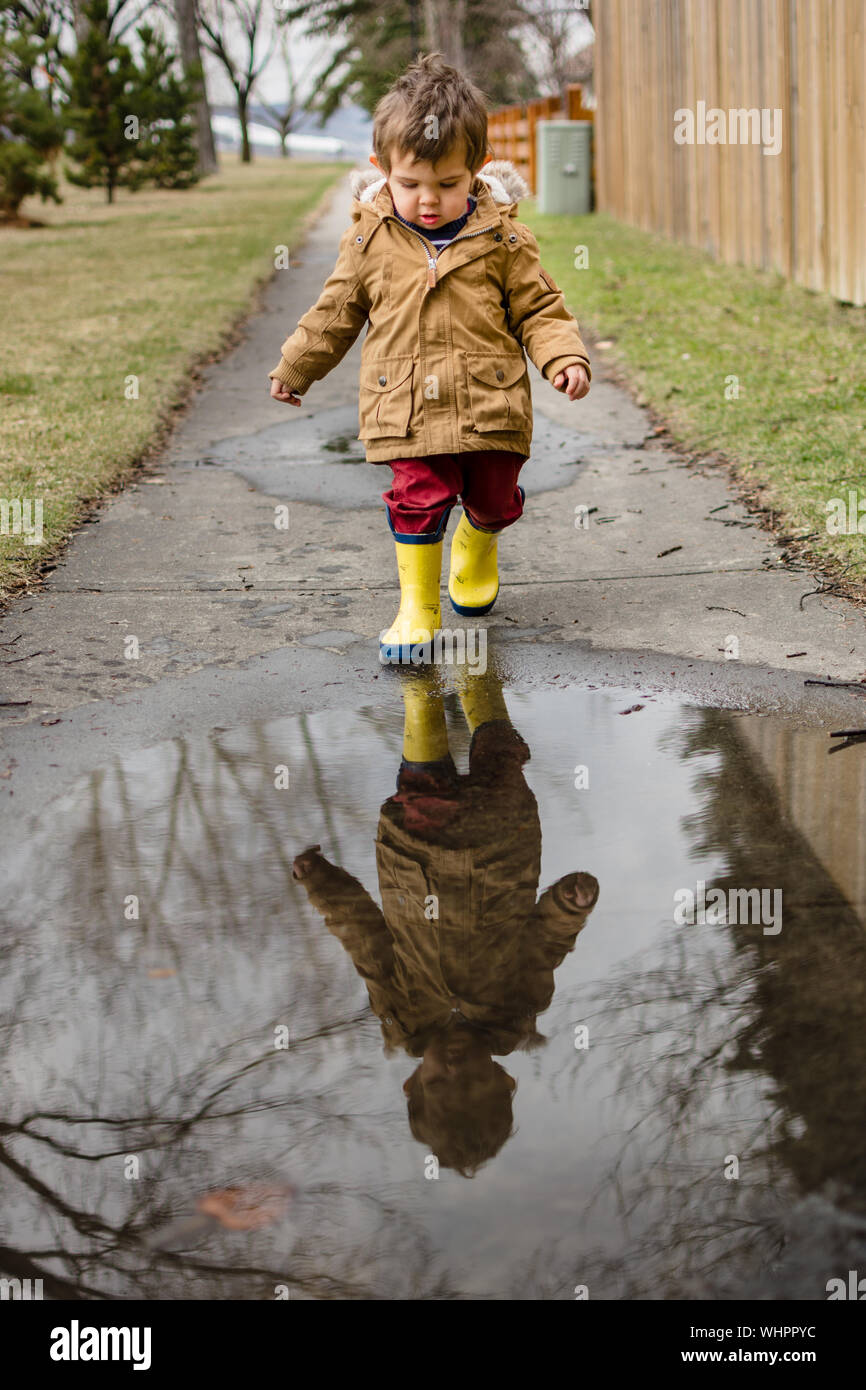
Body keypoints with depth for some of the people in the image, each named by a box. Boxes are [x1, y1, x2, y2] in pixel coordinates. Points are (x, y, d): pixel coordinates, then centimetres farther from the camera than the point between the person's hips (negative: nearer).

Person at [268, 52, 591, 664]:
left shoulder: (502, 237, -3)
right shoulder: (370, 239, 0)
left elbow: (538, 308, 2)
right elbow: (336, 312, 13)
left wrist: (566, 359, -14)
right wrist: (295, 368, 21)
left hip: (491, 403, 1)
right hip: (408, 407, 0)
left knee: (495, 497, 13)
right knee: (418, 499, -8)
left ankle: (477, 546, 48)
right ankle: (418, 607, 7)